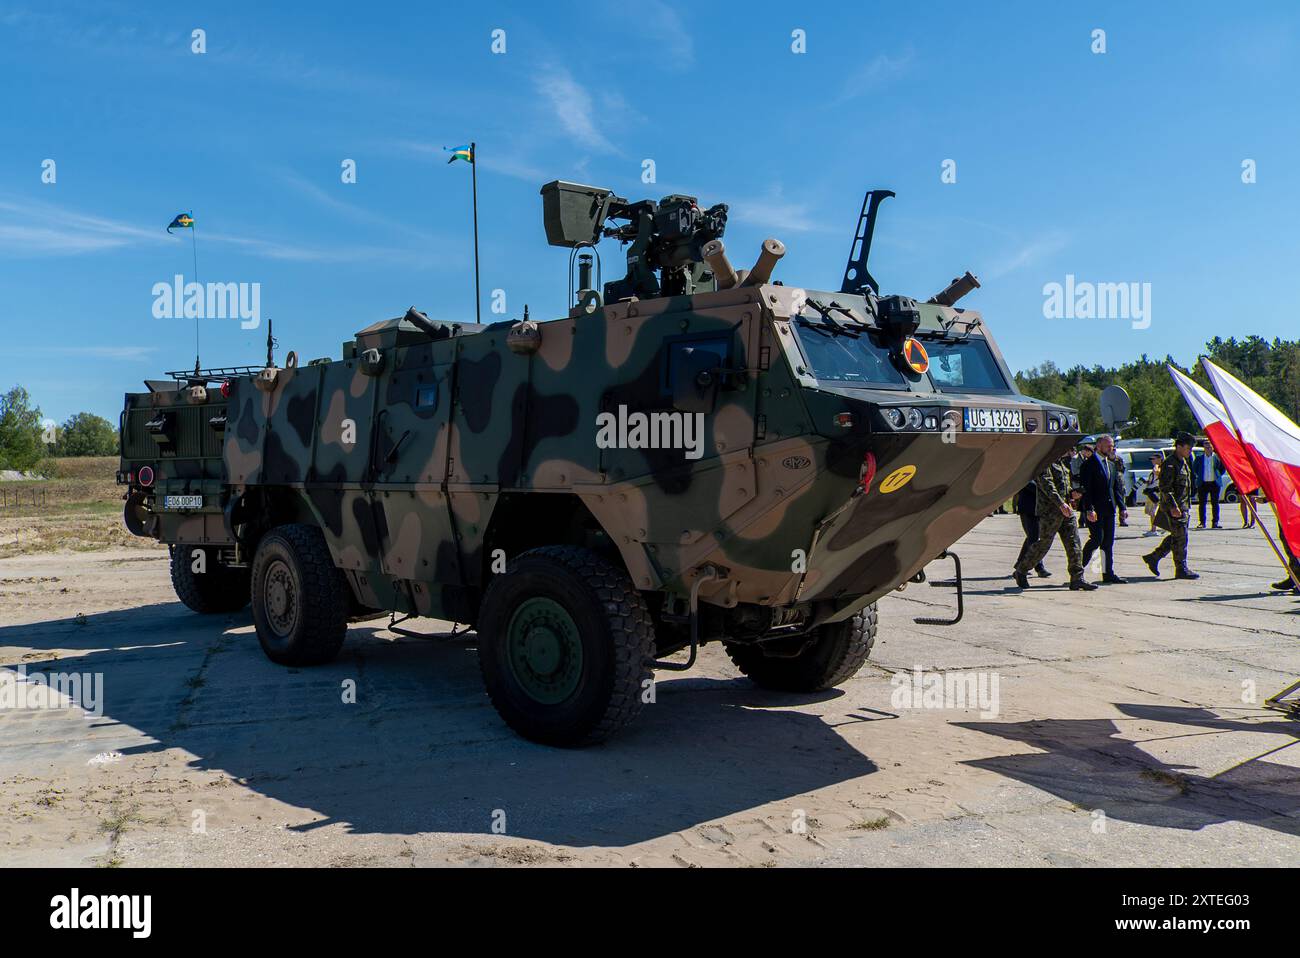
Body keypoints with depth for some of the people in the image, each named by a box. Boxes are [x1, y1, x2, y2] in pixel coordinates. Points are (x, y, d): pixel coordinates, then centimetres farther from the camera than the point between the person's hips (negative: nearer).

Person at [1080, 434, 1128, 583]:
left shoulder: (1111, 465, 17)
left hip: (1109, 509, 7)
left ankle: (1108, 574, 13)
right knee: (1097, 539, -10)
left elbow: (1116, 488, 19)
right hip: (1095, 510, -7)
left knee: (1108, 542, 8)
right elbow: (1085, 489, -13)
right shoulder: (1089, 464, -7)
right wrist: (1089, 509, -20)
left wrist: (1121, 507, 10)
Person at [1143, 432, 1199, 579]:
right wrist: (1173, 507, -24)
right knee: (1180, 537, -6)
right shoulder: (1170, 464, -15)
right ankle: (1181, 569, 0)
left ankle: (1153, 557, 23)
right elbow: (1165, 488, -20)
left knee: (1176, 536, 13)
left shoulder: (1183, 462, 16)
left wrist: (1187, 506, 24)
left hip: (1183, 506, 10)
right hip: (1175, 508, -10)